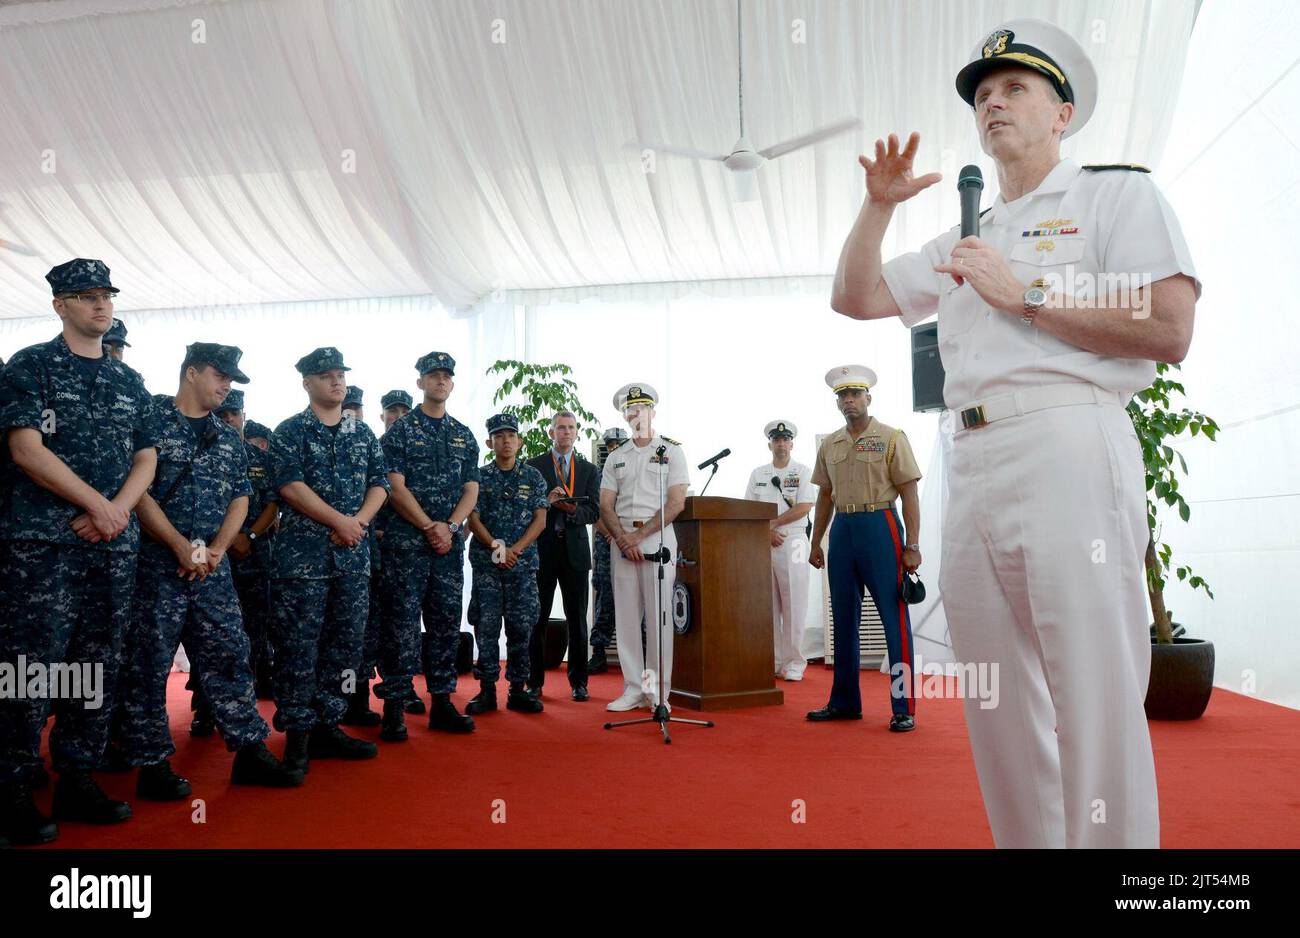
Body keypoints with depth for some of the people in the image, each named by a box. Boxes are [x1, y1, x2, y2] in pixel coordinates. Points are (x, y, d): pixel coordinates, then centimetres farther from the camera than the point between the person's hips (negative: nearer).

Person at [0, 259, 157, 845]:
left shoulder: (129, 382, 16)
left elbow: (146, 457, 13)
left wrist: (118, 510, -6)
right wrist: (97, 504, -11)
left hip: (114, 545, 5)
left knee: (97, 666, 8)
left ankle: (76, 780, 18)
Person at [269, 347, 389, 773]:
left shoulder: (362, 433, 15)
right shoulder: (290, 432, 1)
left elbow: (379, 484, 10)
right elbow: (290, 485, -10)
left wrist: (360, 521, -8)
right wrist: (340, 520, -15)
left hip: (354, 556, 5)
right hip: (302, 554, -5)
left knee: (346, 643, 8)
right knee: (299, 646, -2)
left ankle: (328, 726, 18)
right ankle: (298, 733, 7)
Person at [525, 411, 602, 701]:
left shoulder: (589, 470, 12)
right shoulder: (533, 466, 7)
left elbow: (593, 512, 2)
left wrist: (572, 509, -17)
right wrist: (547, 501, -18)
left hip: (575, 549, 2)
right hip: (542, 548, -1)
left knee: (577, 619, 4)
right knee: (538, 617, 3)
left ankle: (578, 682, 12)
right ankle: (534, 682, 12)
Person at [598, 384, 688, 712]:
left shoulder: (671, 450, 5)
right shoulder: (616, 457, 16)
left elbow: (676, 503, -5)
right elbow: (606, 505, 10)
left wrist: (641, 535, -11)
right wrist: (622, 538, -8)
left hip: (657, 536, -4)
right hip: (621, 540, 4)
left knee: (658, 616, -4)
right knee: (625, 616, 3)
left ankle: (658, 691, 3)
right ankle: (633, 689, 9)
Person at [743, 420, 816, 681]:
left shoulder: (803, 472, 4)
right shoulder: (757, 474, 13)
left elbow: (803, 508, -8)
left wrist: (771, 523, -9)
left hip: (793, 542, -3)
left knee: (793, 605, -4)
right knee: (767, 604, 5)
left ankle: (794, 663, 2)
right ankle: (772, 661, 11)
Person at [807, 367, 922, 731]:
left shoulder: (891, 438, -2)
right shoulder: (829, 445, 12)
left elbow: (909, 494, -5)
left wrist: (912, 546, -11)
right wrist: (816, 543, 13)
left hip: (880, 526, -5)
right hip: (842, 529, 5)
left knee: (894, 617, -4)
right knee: (844, 618, 10)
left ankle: (904, 707, 3)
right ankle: (844, 702, 21)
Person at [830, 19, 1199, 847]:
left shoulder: (1119, 193, 9)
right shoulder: (965, 243, 27)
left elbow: (1169, 331, -6)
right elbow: (856, 298, 26)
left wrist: (1024, 295, -4)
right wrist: (879, 206, 14)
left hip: (1067, 451, -6)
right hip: (971, 469, 7)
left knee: (1097, 705, -8)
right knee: (998, 711, 9)